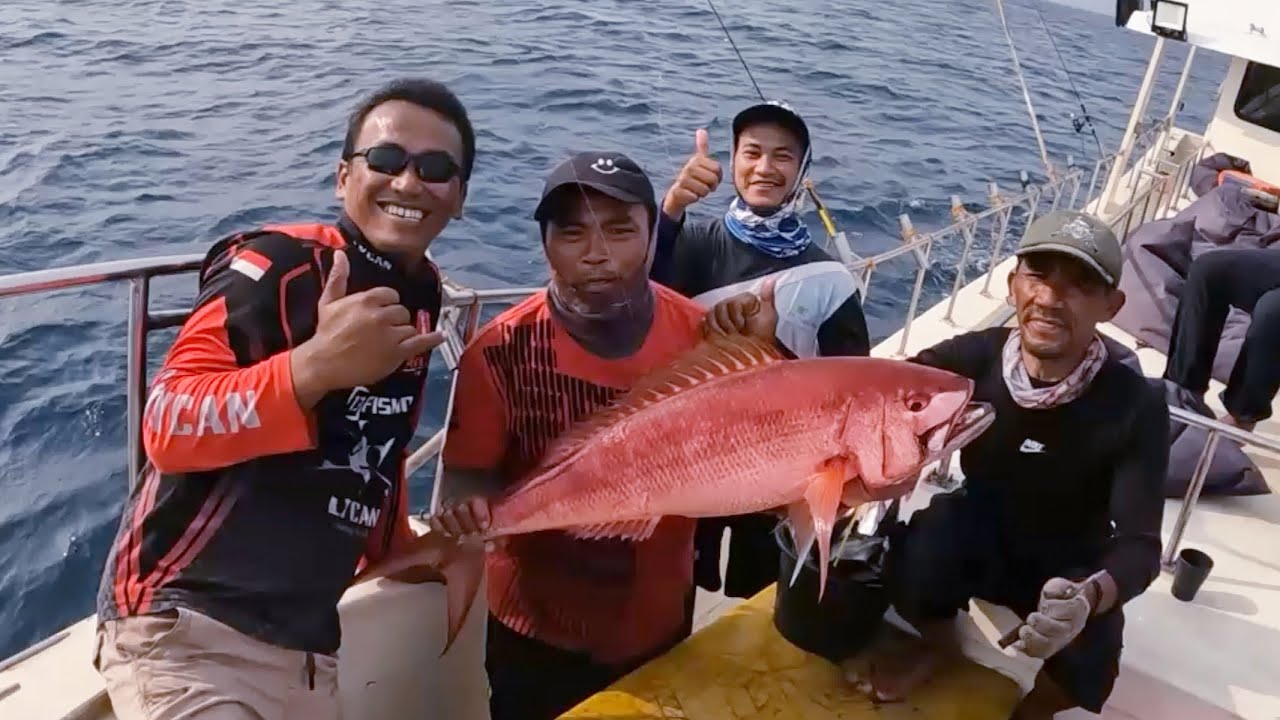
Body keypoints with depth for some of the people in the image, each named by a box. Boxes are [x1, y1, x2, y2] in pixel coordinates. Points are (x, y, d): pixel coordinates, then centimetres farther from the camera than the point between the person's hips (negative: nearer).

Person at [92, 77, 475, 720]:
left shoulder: (422, 292, 7)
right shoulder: (276, 265, -15)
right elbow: (166, 430, -22)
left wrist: (396, 546, 25)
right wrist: (315, 365, -34)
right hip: (188, 629, -6)